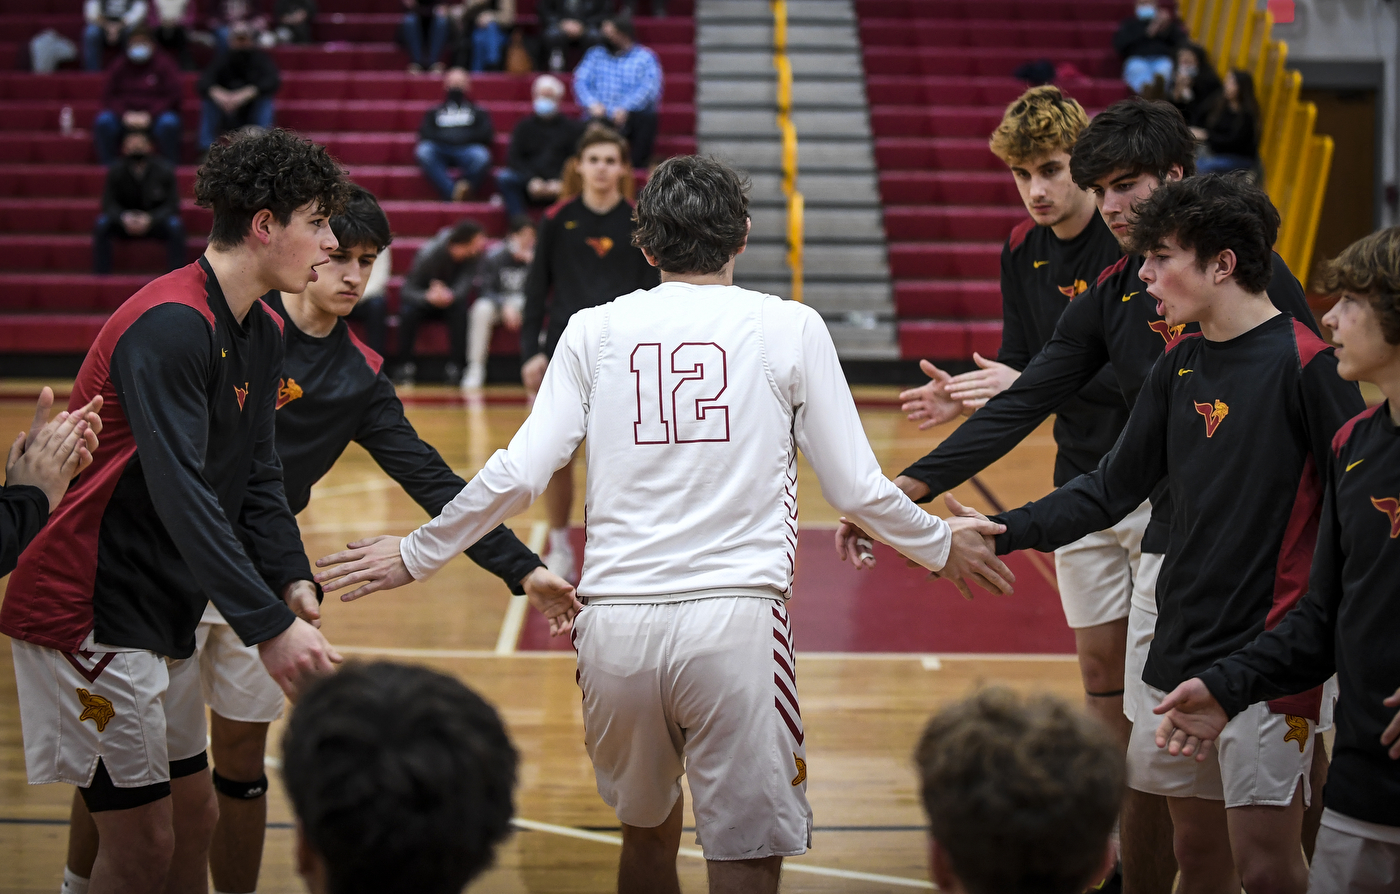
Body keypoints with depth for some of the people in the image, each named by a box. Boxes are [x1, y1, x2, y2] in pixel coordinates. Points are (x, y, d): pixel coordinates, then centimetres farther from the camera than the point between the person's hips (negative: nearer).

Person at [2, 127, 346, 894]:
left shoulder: (262, 334, 9)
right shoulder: (171, 325, -22)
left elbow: (256, 478, 12)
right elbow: (182, 496, -30)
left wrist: (291, 578, -5)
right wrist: (268, 628, -34)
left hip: (160, 615, 10)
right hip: (91, 613, -10)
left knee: (194, 817, 15)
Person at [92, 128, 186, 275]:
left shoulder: (163, 170, -10)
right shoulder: (116, 171, -7)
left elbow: (172, 204, -11)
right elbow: (109, 203, -7)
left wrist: (150, 219, -29)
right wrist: (123, 217, -29)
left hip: (154, 222, -1)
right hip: (124, 223, 1)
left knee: (175, 225, -33)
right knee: (101, 223, -28)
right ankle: (100, 274, -22)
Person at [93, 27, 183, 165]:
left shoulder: (164, 65, 2)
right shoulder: (118, 67, 10)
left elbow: (174, 95, -7)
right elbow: (109, 96, 4)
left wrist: (149, 115, -19)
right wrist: (125, 114, -17)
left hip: (155, 115, -2)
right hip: (125, 115, 2)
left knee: (168, 123, -36)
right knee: (103, 121, -28)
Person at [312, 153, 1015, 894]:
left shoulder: (596, 330, 9)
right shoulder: (790, 327, 6)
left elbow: (516, 476, 3)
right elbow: (856, 489, 7)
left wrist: (417, 554, 17)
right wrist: (939, 546, 25)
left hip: (615, 624, 3)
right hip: (736, 616, -3)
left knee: (646, 834, 23)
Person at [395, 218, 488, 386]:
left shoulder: (474, 255, -22)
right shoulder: (429, 254, -29)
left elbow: (465, 284, -34)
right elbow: (408, 289, -28)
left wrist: (450, 295, -59)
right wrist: (428, 297, -52)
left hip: (451, 297, 2)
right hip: (421, 296, -2)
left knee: (460, 309, -32)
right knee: (408, 311, -33)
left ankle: (454, 367, -28)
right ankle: (406, 365, -21)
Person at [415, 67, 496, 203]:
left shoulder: (478, 112, 30)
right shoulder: (435, 111, 32)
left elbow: (486, 133, 12)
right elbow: (425, 133, 14)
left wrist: (466, 137, -5)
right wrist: (443, 138, -5)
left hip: (467, 149, -1)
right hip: (440, 149, 1)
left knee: (481, 156, -37)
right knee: (423, 151, -35)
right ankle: (453, 195, -43)